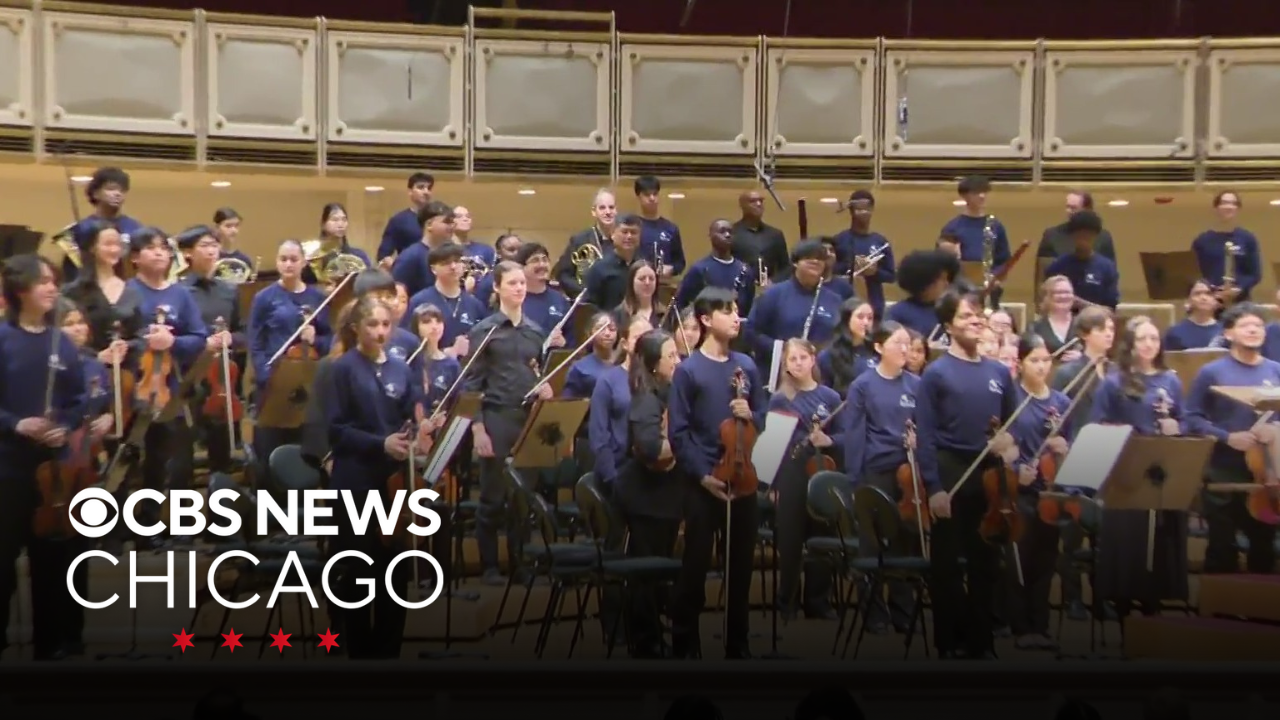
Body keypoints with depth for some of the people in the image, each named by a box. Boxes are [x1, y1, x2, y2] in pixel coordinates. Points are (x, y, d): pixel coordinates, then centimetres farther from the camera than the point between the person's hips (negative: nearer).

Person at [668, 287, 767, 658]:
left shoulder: (747, 365, 7)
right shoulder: (688, 370, -6)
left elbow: (764, 418, 14)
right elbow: (678, 433, -8)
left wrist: (750, 416, -8)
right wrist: (703, 475, -14)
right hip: (704, 482, -4)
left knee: (742, 566, 11)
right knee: (696, 567, 0)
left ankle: (738, 643, 22)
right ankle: (685, 644, 11)